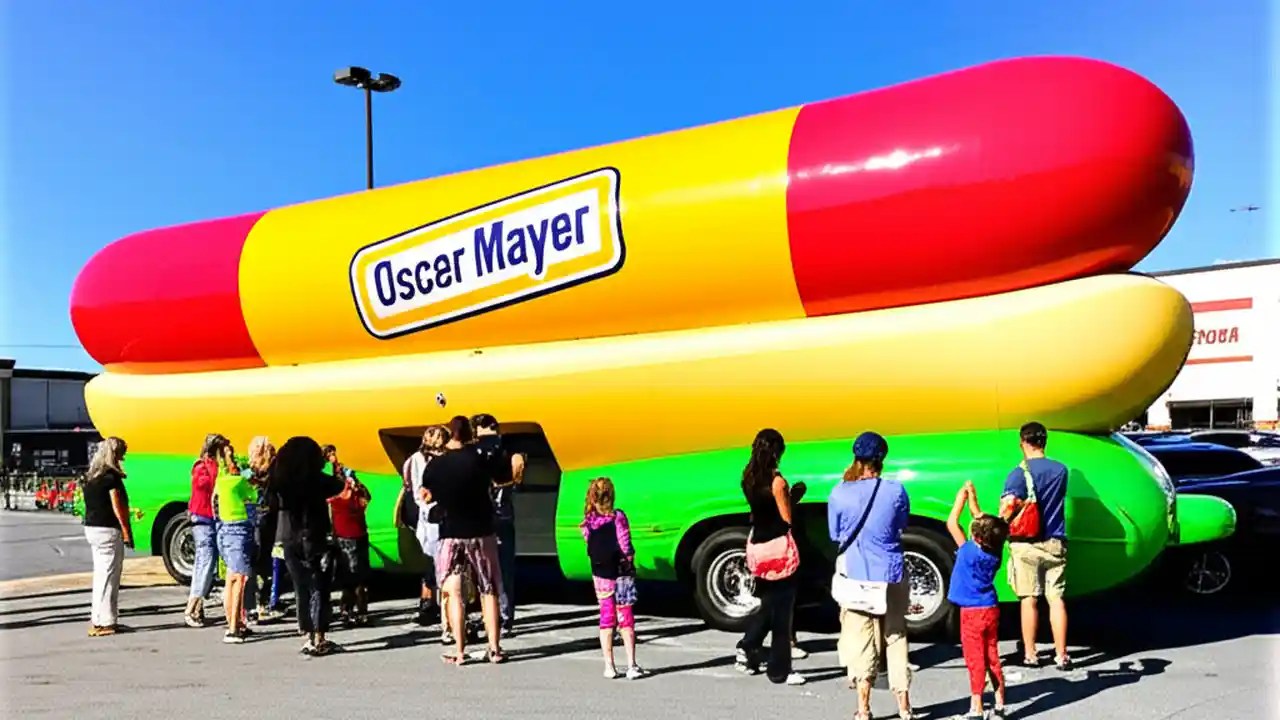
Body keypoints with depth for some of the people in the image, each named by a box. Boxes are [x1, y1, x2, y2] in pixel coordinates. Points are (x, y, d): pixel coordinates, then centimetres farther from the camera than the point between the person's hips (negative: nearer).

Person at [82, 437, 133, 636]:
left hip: (91, 528, 9)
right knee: (108, 575, -3)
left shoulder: (91, 477, 12)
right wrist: (127, 532, -9)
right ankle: (104, 622, 1)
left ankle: (98, 619, 22)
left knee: (100, 575, 16)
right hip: (108, 530, -9)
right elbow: (118, 507, -15)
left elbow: (91, 504, 12)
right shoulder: (111, 476, -14)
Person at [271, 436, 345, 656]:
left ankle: (308, 638, 15)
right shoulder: (317, 479, -9)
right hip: (314, 539, -4)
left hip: (289, 540, 4)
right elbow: (340, 487, 0)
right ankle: (319, 640, 0)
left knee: (301, 588, 13)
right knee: (318, 589, 2)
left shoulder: (280, 480, 0)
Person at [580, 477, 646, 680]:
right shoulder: (618, 517, -14)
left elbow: (590, 546, 1)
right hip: (621, 573, -3)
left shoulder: (588, 521, -5)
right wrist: (629, 557, 5)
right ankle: (631, 666, 5)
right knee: (626, 619, 5)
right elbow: (626, 548, -13)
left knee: (606, 617, 11)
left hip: (600, 575, 3)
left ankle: (609, 666, 13)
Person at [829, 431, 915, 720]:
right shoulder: (896, 490, -6)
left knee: (861, 642, 8)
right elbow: (902, 526, 9)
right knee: (895, 638, 14)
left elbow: (835, 535, 1)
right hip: (892, 576, 2)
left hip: (856, 577, -1)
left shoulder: (840, 494, -11)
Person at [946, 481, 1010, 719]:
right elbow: (980, 520, 10)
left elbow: (951, 523, -15)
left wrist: (962, 496, -8)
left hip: (972, 612, -6)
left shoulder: (969, 551, -18)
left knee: (976, 660, -1)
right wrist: (972, 497, 12)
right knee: (992, 658, 13)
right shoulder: (995, 552, -3)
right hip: (991, 610, 6)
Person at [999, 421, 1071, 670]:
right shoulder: (1060, 470, 3)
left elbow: (1008, 506, -24)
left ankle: (1030, 654, 12)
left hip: (1026, 545, -3)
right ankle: (1061, 655, 10)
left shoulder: (1019, 474, -12)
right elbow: (1057, 499, 13)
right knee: (1057, 599, 7)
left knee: (1029, 599, 5)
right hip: (1054, 543, 3)